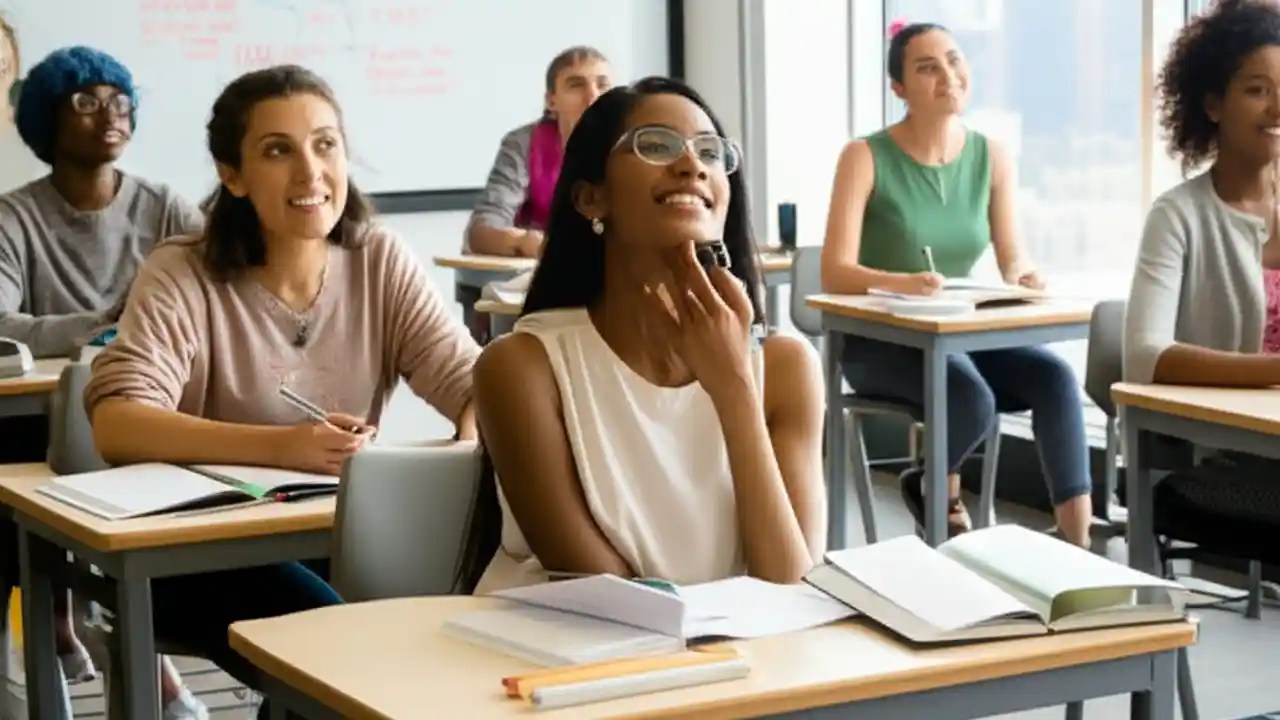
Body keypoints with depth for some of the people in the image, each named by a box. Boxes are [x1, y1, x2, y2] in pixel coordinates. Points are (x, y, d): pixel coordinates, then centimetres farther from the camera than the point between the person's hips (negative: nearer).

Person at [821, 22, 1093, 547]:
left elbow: (1012, 258, 3)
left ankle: (1077, 544, -22)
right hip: (878, 340, -4)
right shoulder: (866, 157, -10)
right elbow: (834, 272, -17)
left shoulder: (992, 157, 4)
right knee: (971, 399, -33)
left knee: (1055, 378, -25)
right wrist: (903, 282, -37)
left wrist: (1024, 276, -23)